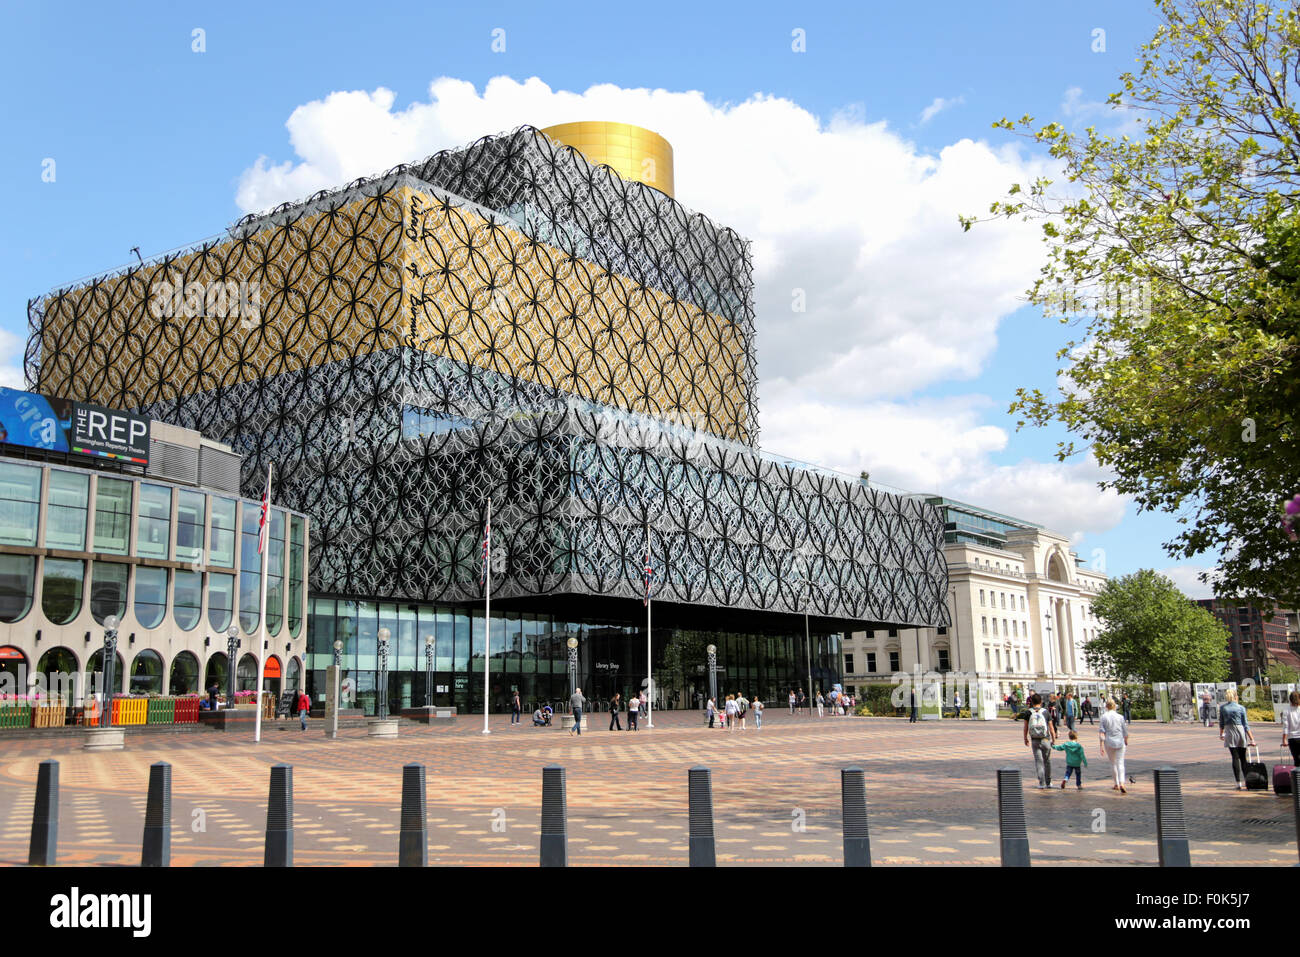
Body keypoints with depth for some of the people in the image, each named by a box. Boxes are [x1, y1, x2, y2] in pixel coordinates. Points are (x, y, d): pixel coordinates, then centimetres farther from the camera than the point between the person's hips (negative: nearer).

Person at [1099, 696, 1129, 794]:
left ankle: (1116, 784, 23)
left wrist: (1101, 746, -4)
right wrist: (1126, 742, 19)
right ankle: (1121, 783, -18)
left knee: (1112, 763, 14)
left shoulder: (1104, 717, -5)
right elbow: (1125, 732, 3)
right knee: (1120, 763, 1)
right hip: (1120, 742, 0)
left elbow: (1101, 733, -7)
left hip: (1109, 743, 0)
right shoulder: (1120, 716, -2)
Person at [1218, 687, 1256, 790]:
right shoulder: (1241, 708, -4)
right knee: (1243, 758, 13)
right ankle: (1246, 781, 20)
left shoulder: (1223, 708, 0)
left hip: (1230, 734, 0)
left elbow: (1221, 723, 8)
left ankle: (1239, 783, -2)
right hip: (1241, 732, 0)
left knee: (1235, 758, 2)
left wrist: (1221, 734, 24)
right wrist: (1252, 739, -2)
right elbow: (1246, 725, -5)